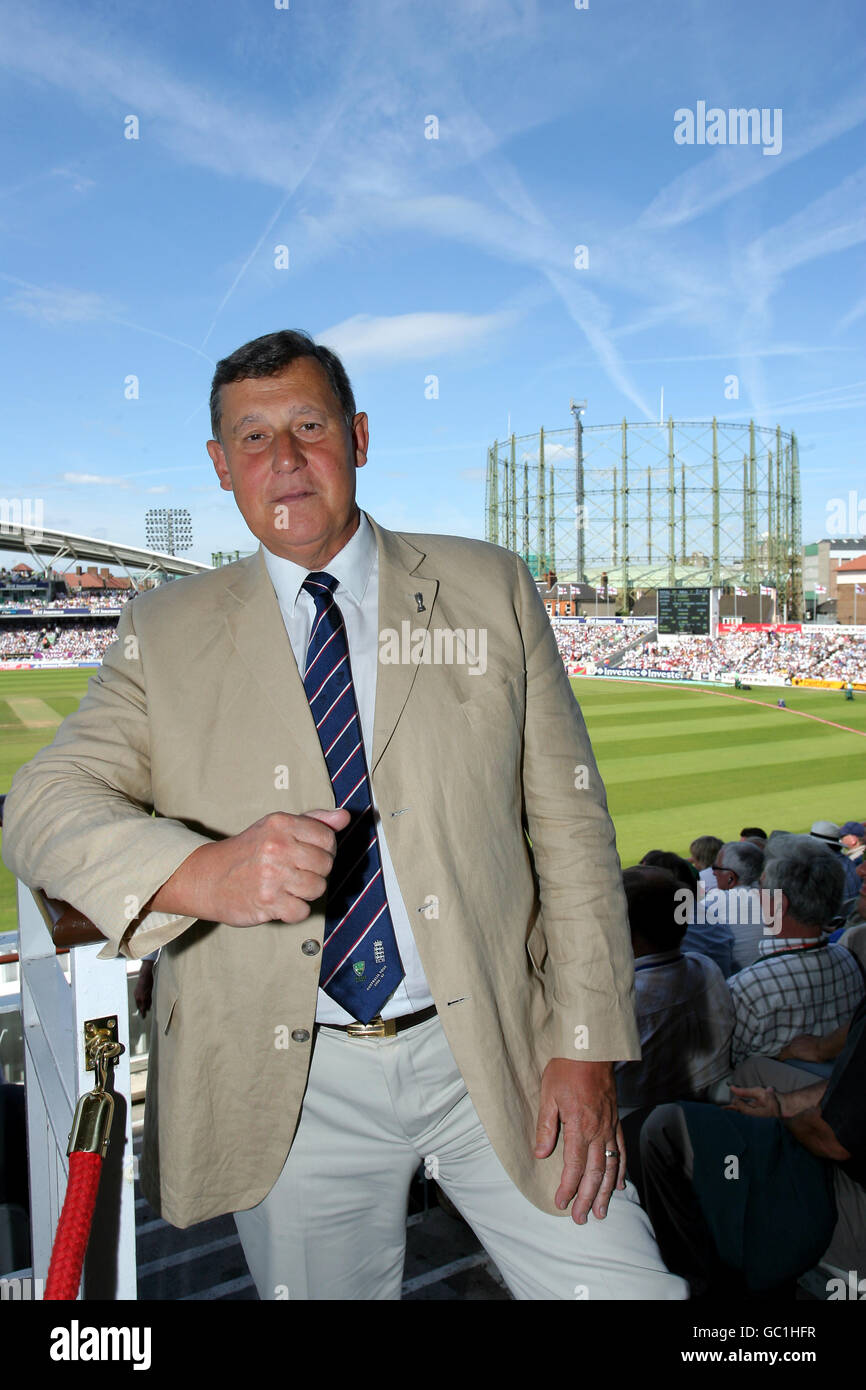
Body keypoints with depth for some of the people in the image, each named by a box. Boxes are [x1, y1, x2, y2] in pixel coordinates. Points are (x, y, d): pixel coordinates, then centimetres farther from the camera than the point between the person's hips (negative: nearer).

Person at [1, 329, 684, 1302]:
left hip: (494, 1052, 0)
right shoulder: (165, 632, 3)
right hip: (289, 1086, 1)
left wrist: (584, 1047, -6)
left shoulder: (489, 589, 2)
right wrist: (205, 872, -27)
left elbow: (569, 819, 0)